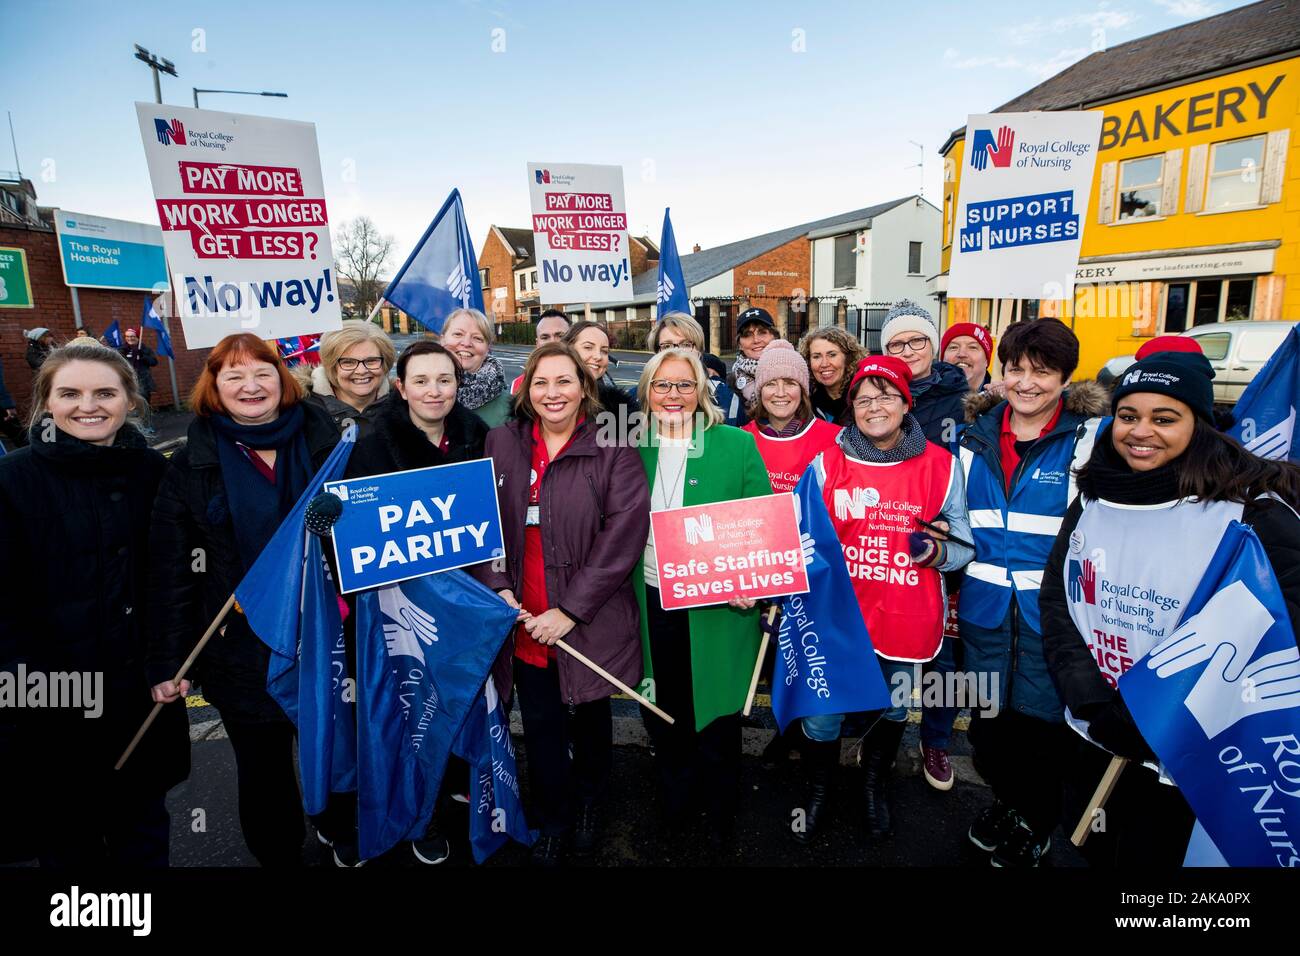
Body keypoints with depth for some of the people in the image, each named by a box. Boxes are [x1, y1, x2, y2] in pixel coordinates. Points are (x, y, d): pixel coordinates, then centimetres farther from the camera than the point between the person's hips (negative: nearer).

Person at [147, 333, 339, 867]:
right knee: (263, 769, 15)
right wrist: (167, 663, -3)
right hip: (242, 650, 0)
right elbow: (172, 572, -1)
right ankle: (277, 855, 39)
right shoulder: (190, 467, -2)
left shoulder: (326, 445, -1)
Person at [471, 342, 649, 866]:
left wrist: (570, 610, -17)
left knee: (590, 719, 20)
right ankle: (552, 823, 39)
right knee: (540, 725, 14)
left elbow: (623, 534, -16)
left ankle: (587, 803, 49)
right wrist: (498, 587, -11)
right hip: (525, 622, 2)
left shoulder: (613, 449, -10)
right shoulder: (501, 443, 1)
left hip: (590, 621, -2)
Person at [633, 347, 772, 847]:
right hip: (651, 603, 3)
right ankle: (674, 801, 43)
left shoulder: (736, 444, -5)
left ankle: (720, 813, 37)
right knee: (662, 712, 17)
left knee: (716, 712, 11)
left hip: (716, 607, -2)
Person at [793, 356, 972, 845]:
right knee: (822, 715, 7)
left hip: (907, 618, 1)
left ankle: (876, 785, 52)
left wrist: (939, 551, -20)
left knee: (893, 708, 22)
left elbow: (964, 547, 1)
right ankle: (818, 790, 38)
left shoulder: (941, 465, -5)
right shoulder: (826, 464, -4)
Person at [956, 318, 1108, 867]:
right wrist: (953, 586, 14)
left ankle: (1035, 823, 37)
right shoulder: (976, 437, 5)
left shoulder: (1091, 439, -7)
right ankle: (1005, 800, 44)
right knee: (988, 719, 16)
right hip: (985, 609, 4)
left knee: (1040, 720, 9)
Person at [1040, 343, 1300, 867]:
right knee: (1091, 850, 23)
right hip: (1088, 739, 4)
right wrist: (1093, 702, -13)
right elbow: (1056, 601, -1)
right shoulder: (1092, 501, 0)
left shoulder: (1255, 513, -14)